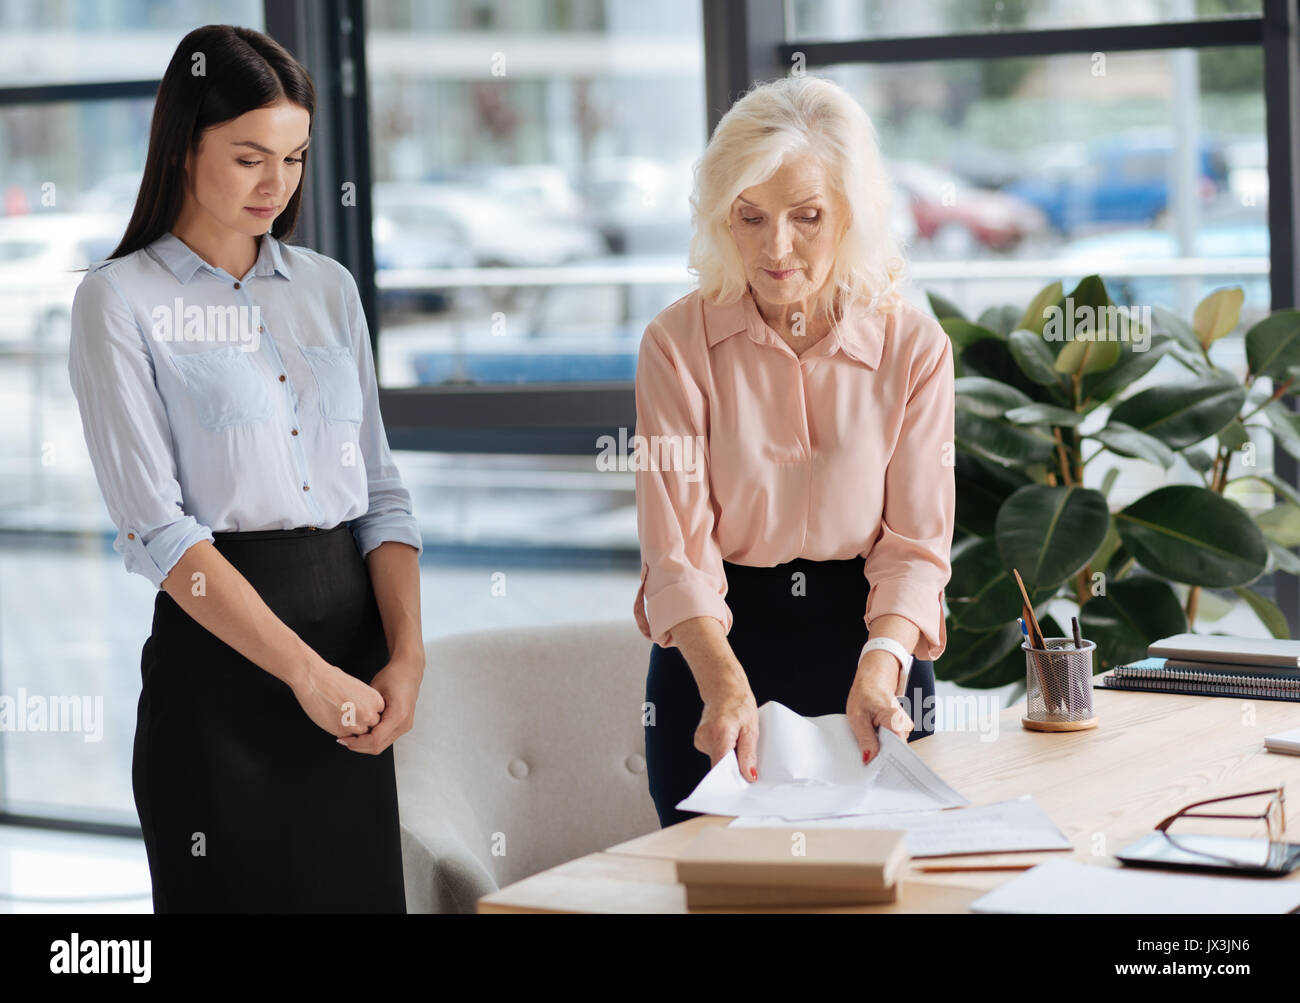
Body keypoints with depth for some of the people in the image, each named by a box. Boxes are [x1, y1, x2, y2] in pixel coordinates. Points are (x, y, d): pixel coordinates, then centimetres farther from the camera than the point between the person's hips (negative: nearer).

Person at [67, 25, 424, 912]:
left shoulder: (329, 288, 12)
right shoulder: (121, 301, -3)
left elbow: (380, 492, 10)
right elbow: (159, 529, -11)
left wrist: (407, 654, -6)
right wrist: (306, 671, -17)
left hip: (350, 626, 5)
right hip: (219, 655, -5)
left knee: (362, 891, 7)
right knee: (239, 890, 1)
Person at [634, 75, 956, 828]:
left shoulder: (913, 345, -5)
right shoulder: (679, 344, -9)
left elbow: (916, 544, -7)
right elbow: (678, 549, -14)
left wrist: (880, 666, -25)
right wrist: (724, 682, -31)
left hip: (872, 638, 1)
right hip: (717, 647, -1)